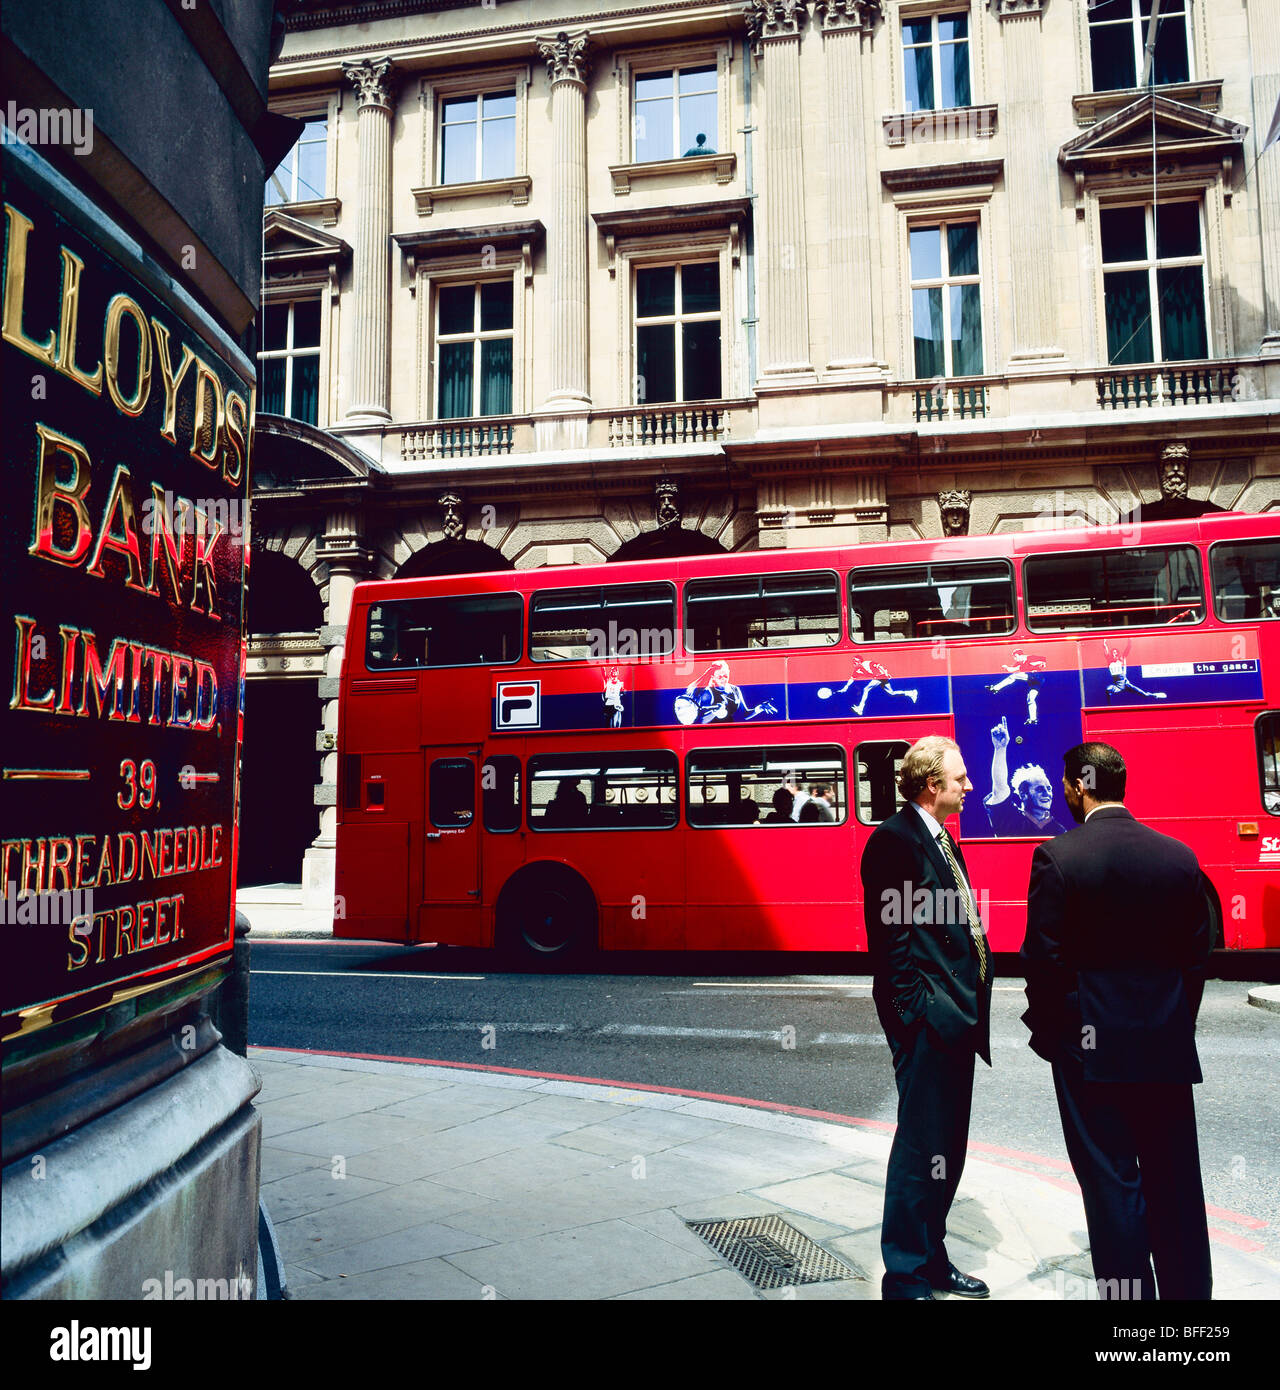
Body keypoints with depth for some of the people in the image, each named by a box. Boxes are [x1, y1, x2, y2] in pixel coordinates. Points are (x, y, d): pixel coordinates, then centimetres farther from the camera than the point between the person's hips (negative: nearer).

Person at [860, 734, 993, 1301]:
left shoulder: (943, 840, 16)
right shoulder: (894, 840, -14)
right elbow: (890, 934, -17)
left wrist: (973, 1004, 13)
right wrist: (921, 1008, -19)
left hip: (956, 1015, 10)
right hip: (924, 1019, -10)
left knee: (948, 1144, 17)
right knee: (922, 1144, -2)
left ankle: (930, 1258, 31)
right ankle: (905, 1277, 11)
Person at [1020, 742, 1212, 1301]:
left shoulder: (1057, 856, -13)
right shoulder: (1179, 856, 1)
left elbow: (1043, 959, -12)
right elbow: (1196, 956, 6)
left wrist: (1046, 1030, 2)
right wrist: (1177, 1024, 16)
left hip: (1091, 1046, -4)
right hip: (1167, 1046, 4)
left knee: (1112, 1182, 6)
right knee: (1175, 1182, 16)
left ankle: (1128, 1289, 16)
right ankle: (1187, 1287, 27)